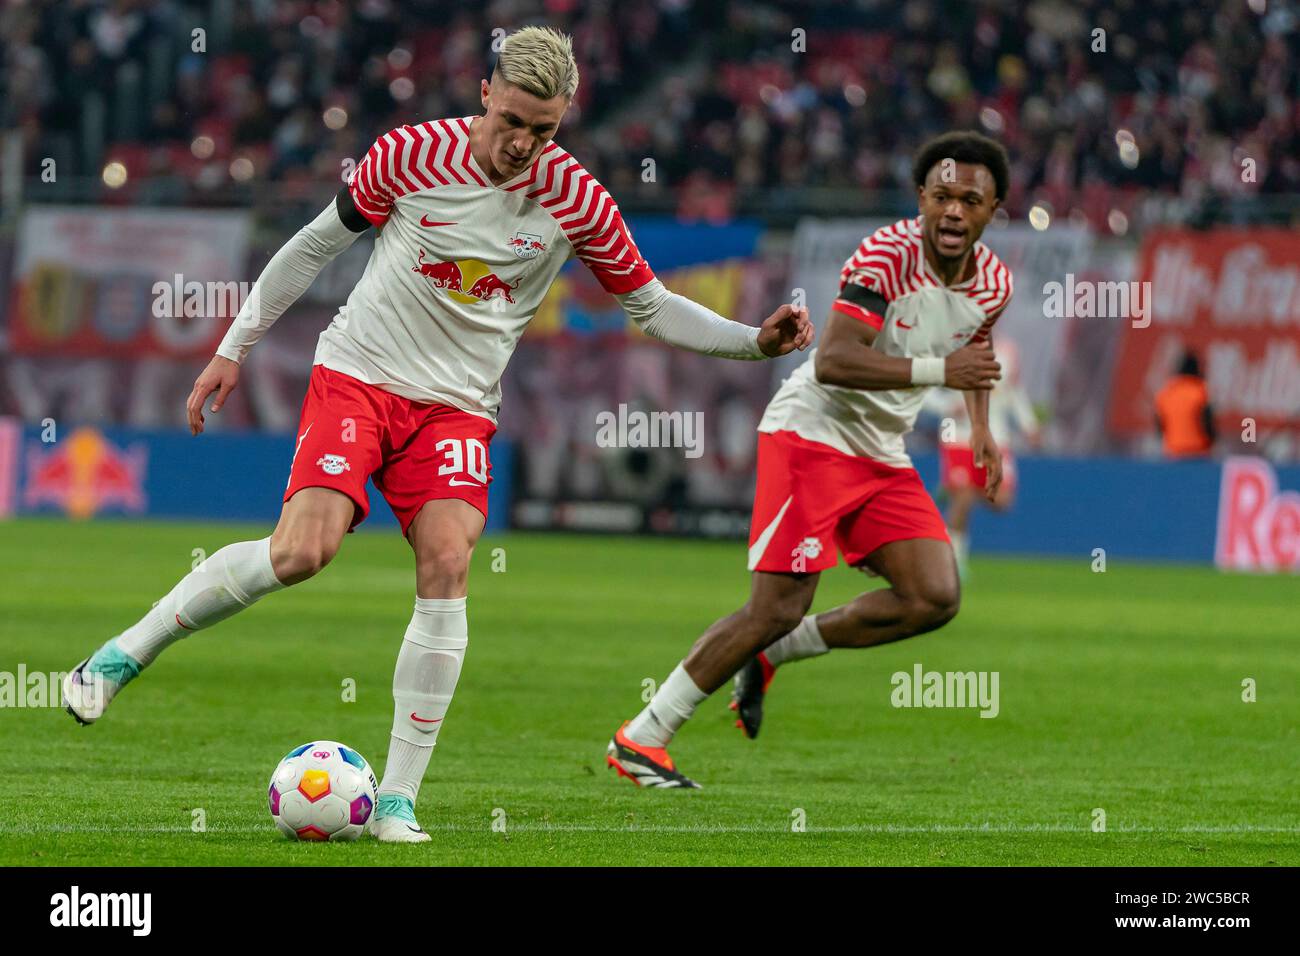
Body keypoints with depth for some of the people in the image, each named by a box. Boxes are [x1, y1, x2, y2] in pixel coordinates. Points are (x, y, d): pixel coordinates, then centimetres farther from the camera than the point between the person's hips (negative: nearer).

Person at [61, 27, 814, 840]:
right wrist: (235, 348, 7)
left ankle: (398, 799, -14)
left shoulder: (576, 200, -5)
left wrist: (753, 341, -7)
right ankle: (126, 652, -4)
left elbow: (651, 306, 8)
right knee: (303, 549, -23)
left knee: (446, 565, -19)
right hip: (358, 376, -2)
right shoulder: (412, 155, -10)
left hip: (459, 404, 2)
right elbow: (317, 244, 4)